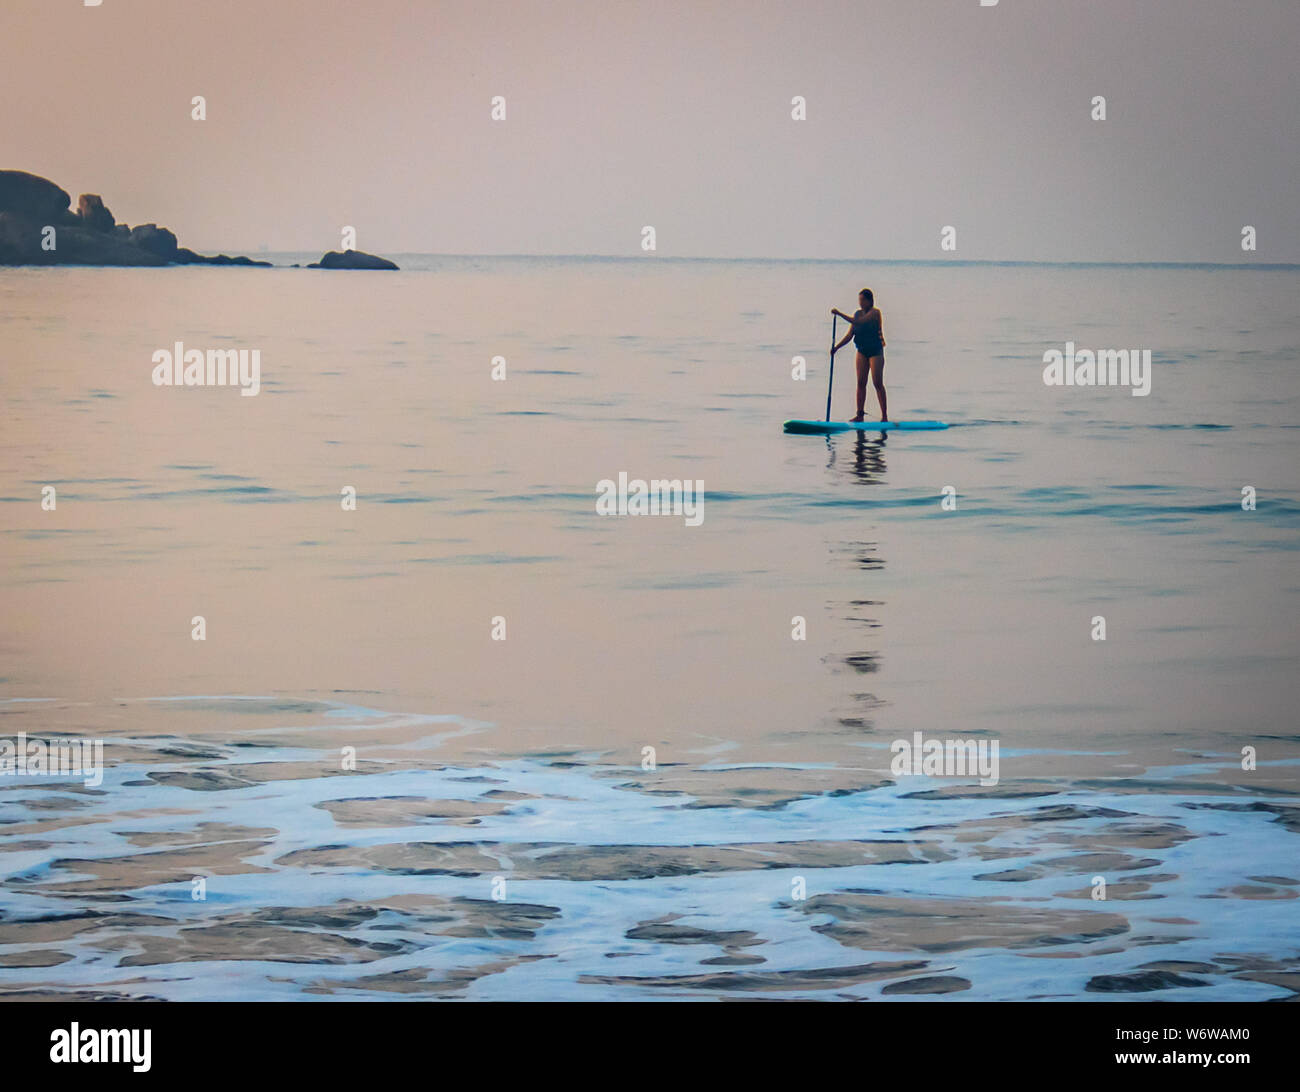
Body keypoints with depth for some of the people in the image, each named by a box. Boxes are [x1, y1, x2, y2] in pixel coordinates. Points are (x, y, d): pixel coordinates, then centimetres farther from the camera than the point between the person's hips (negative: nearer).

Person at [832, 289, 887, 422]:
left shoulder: (875, 312, -13)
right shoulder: (858, 313, 6)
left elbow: (858, 322, -28)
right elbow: (850, 334, 4)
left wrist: (840, 314, -29)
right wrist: (836, 347, -7)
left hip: (876, 351, -6)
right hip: (862, 351, 6)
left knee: (878, 383, -8)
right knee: (861, 383, 2)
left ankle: (884, 415, -5)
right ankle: (860, 415, 3)